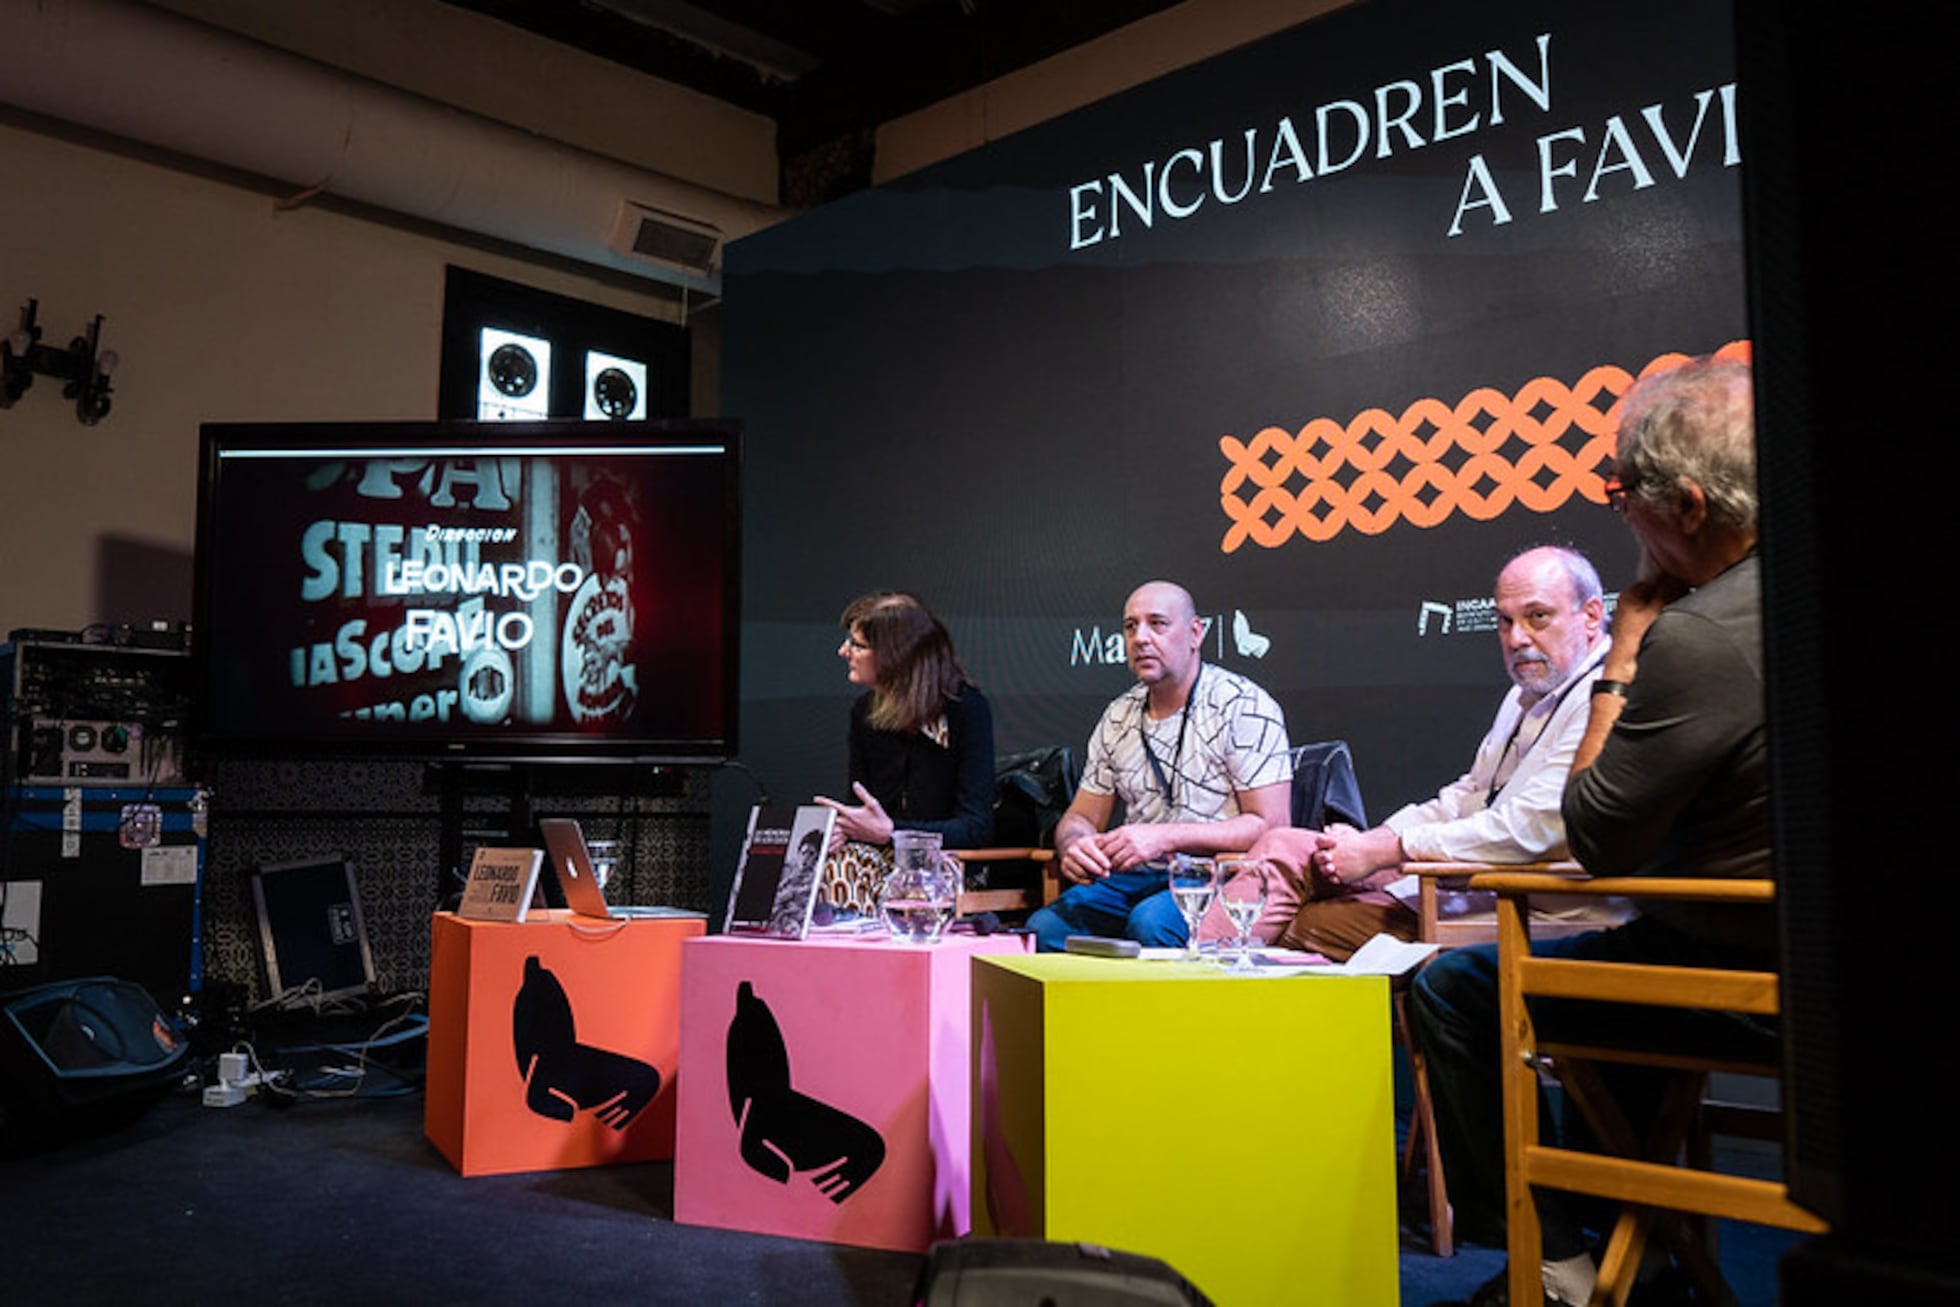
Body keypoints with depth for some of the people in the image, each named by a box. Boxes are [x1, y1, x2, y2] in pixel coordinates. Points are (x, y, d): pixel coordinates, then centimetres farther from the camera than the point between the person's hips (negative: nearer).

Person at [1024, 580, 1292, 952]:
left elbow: (1270, 825, -11)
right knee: (1044, 927, -22)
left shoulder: (1244, 707, -4)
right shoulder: (1119, 716, 14)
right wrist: (1074, 846, -9)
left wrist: (1165, 837, -20)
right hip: (1136, 879, 5)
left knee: (1150, 922, -36)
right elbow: (1081, 817, 18)